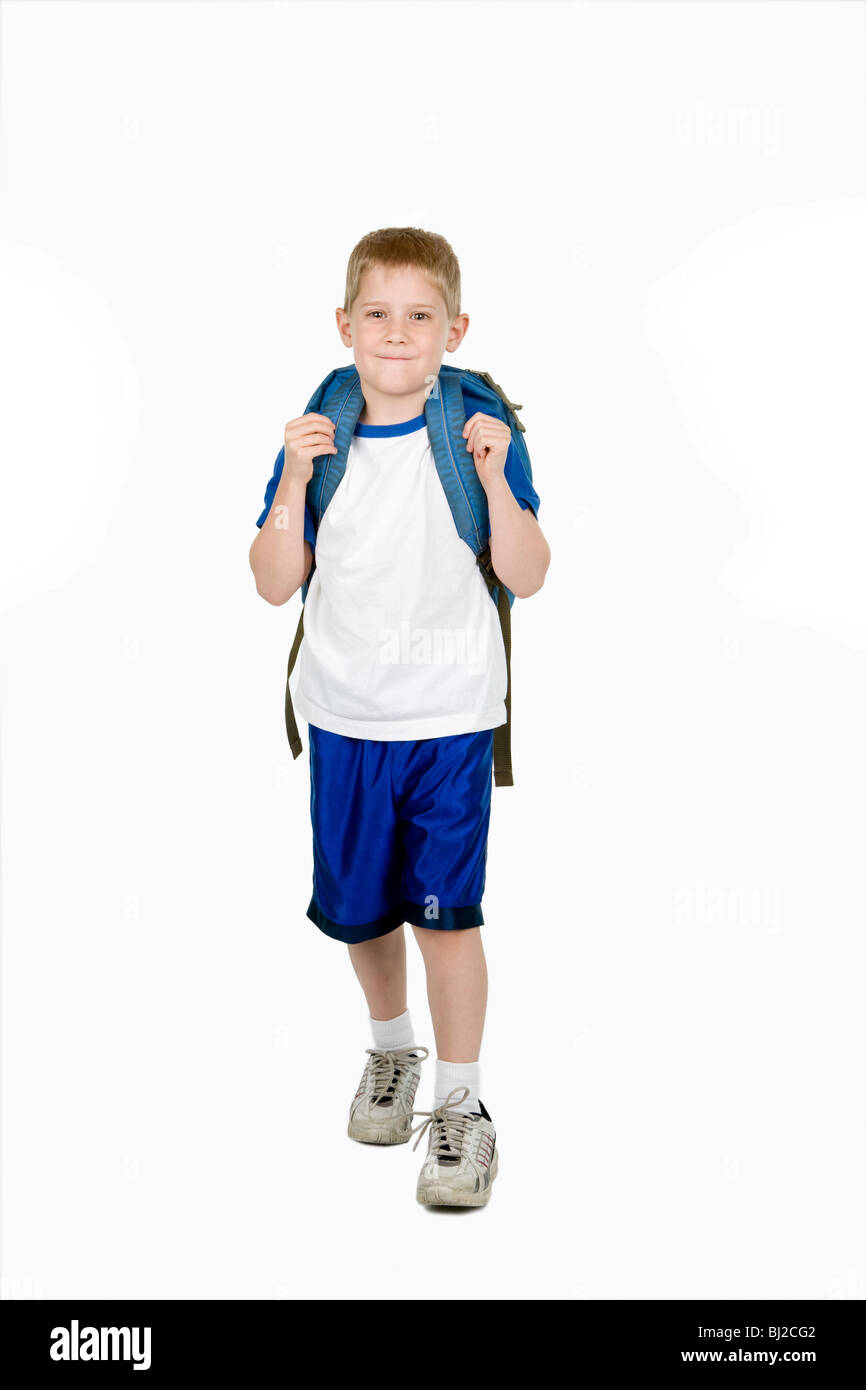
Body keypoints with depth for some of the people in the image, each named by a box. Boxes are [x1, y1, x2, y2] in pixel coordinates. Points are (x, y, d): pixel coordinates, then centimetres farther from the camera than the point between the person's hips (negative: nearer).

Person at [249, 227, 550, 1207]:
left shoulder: (479, 437, -6)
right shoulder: (317, 439, -2)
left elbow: (526, 578, -9)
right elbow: (276, 584, -4)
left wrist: (494, 478, -22)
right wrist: (293, 483, -17)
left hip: (449, 717, -3)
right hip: (344, 716, 3)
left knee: (443, 908, -6)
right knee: (358, 907, 15)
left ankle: (461, 1103, 12)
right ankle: (391, 1047, 42)